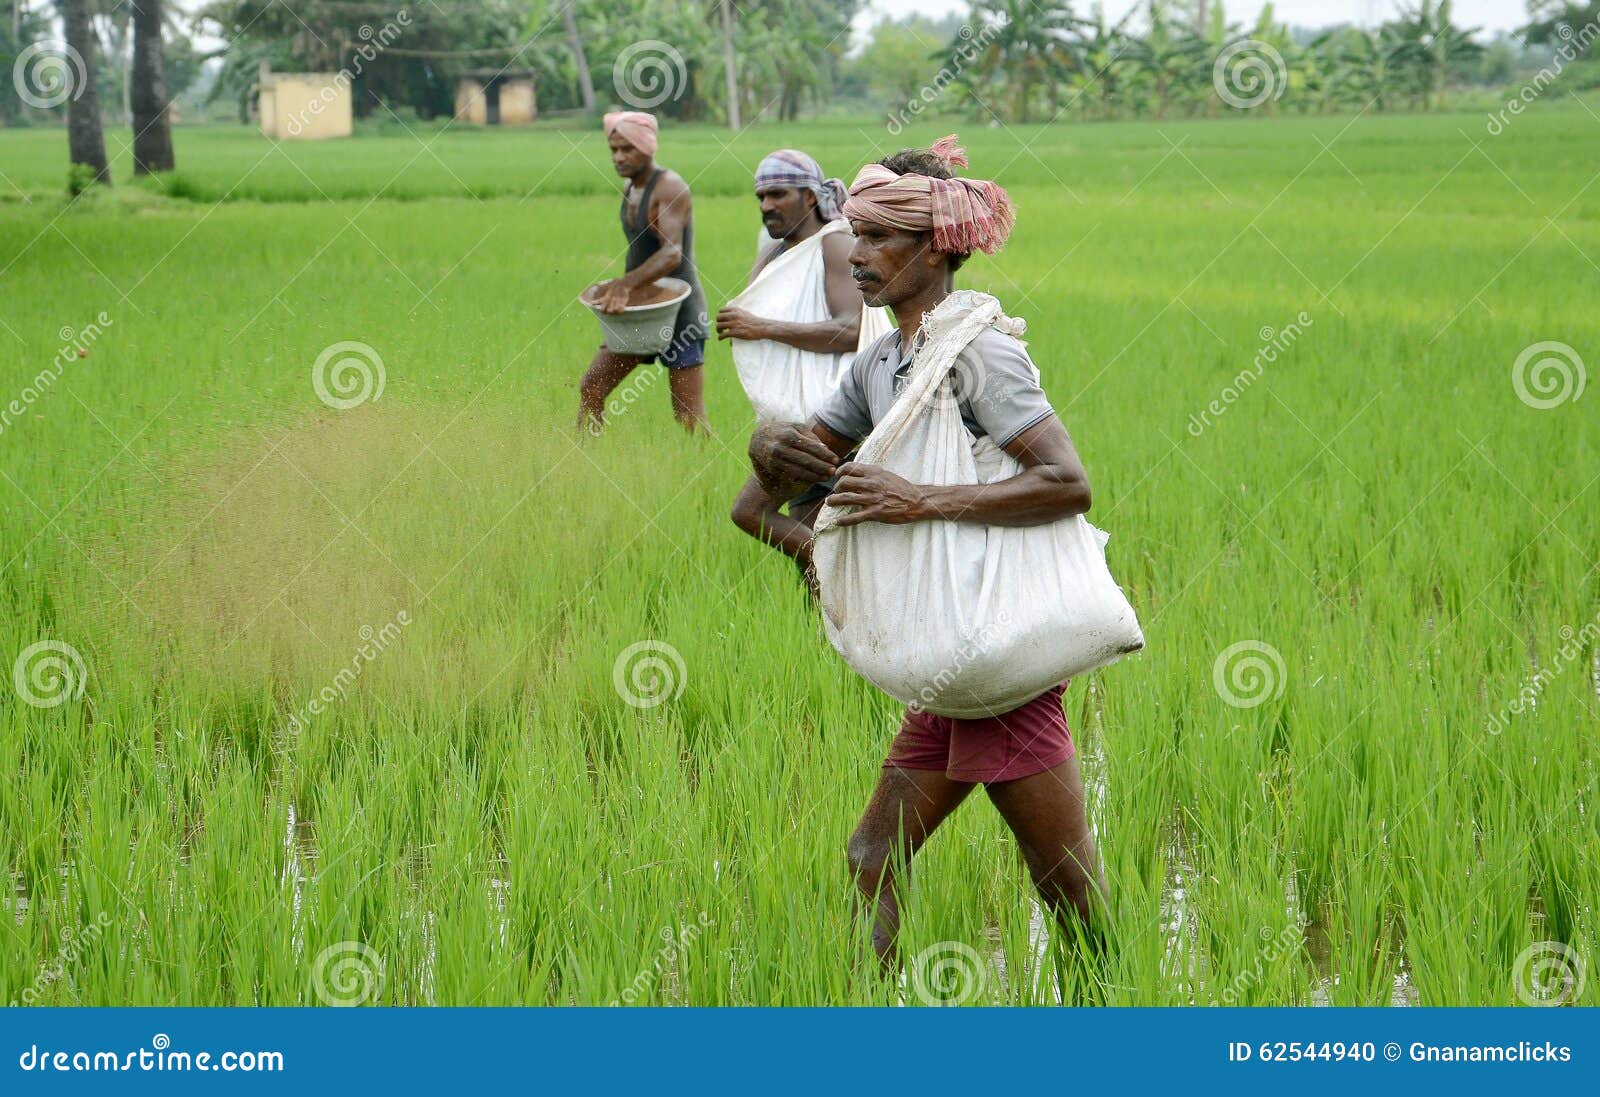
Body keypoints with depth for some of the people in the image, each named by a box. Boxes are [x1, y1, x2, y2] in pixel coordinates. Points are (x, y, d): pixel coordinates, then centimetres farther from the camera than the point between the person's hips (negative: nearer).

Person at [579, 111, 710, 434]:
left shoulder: (669, 188, -16)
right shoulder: (631, 191, 11)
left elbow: (672, 253, -31)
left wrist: (626, 284, -44)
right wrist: (618, 289, 9)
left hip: (678, 312, -9)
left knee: (688, 416, -10)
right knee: (591, 388, 3)